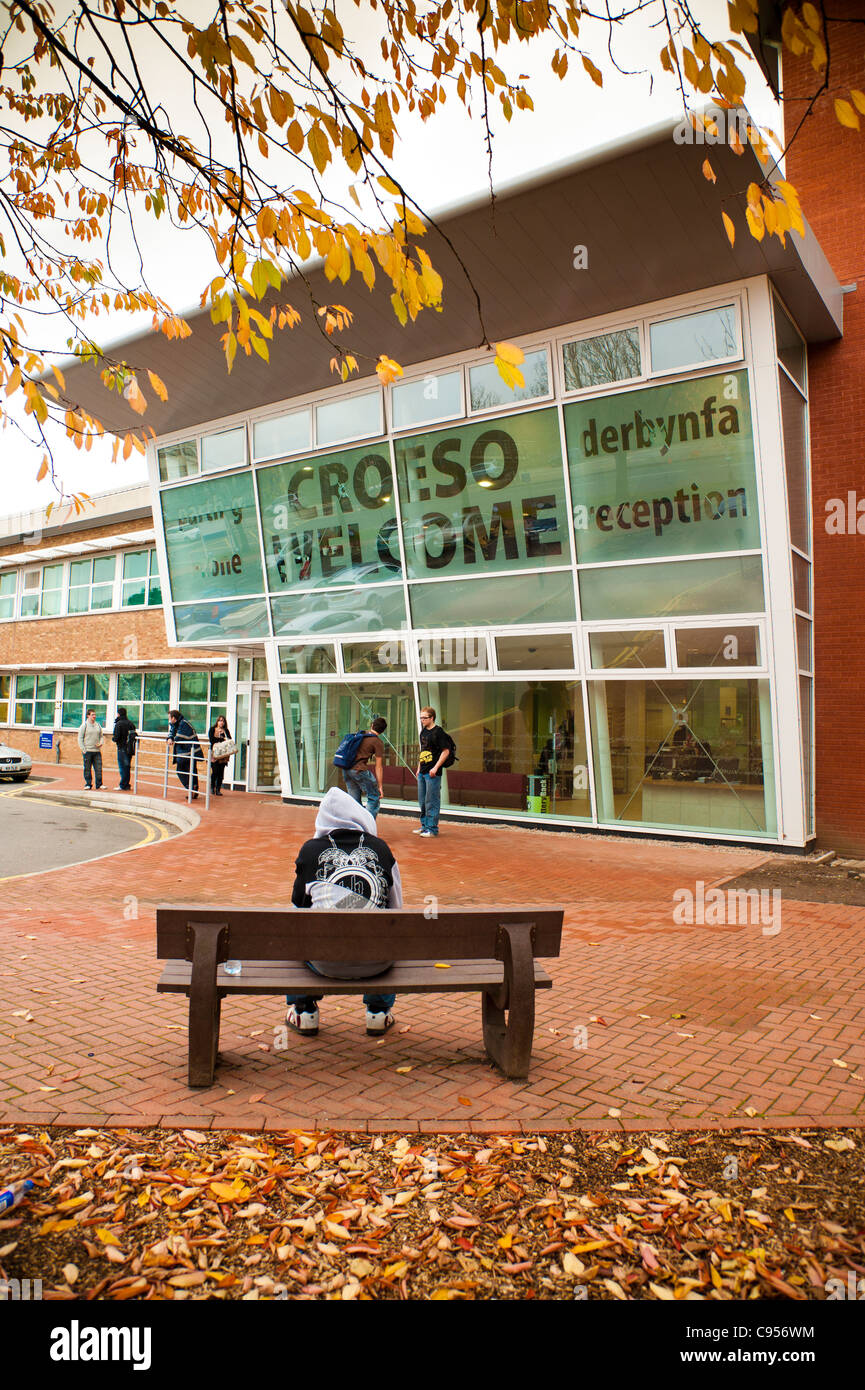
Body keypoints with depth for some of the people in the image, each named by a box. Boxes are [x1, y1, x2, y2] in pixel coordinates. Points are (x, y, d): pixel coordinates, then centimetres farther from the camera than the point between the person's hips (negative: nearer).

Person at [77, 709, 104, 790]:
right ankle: (88, 785, 9)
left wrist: (100, 743, 0)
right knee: (87, 769, 2)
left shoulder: (98, 725, 12)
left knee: (99, 769, -1)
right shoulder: (84, 725, -1)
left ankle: (99, 785, 5)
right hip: (87, 751, -3)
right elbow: (80, 738, -1)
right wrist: (83, 749, -8)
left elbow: (101, 736, 20)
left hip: (97, 751, 3)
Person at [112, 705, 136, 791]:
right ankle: (126, 785, 16)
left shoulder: (119, 724, -12)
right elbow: (135, 735, 12)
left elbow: (116, 737, -16)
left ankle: (123, 786, -2)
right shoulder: (130, 723, 9)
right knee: (127, 767, 12)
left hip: (122, 749, -7)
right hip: (130, 748, 7)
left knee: (122, 767, -2)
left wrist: (113, 739, 5)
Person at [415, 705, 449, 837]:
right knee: (422, 801, 14)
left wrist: (435, 768, -17)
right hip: (422, 772, 9)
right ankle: (424, 825, 24)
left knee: (432, 802, -5)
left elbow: (446, 751, -14)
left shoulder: (438, 732, -10)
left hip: (433, 773, -9)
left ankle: (432, 828, 0)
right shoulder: (423, 731, 14)